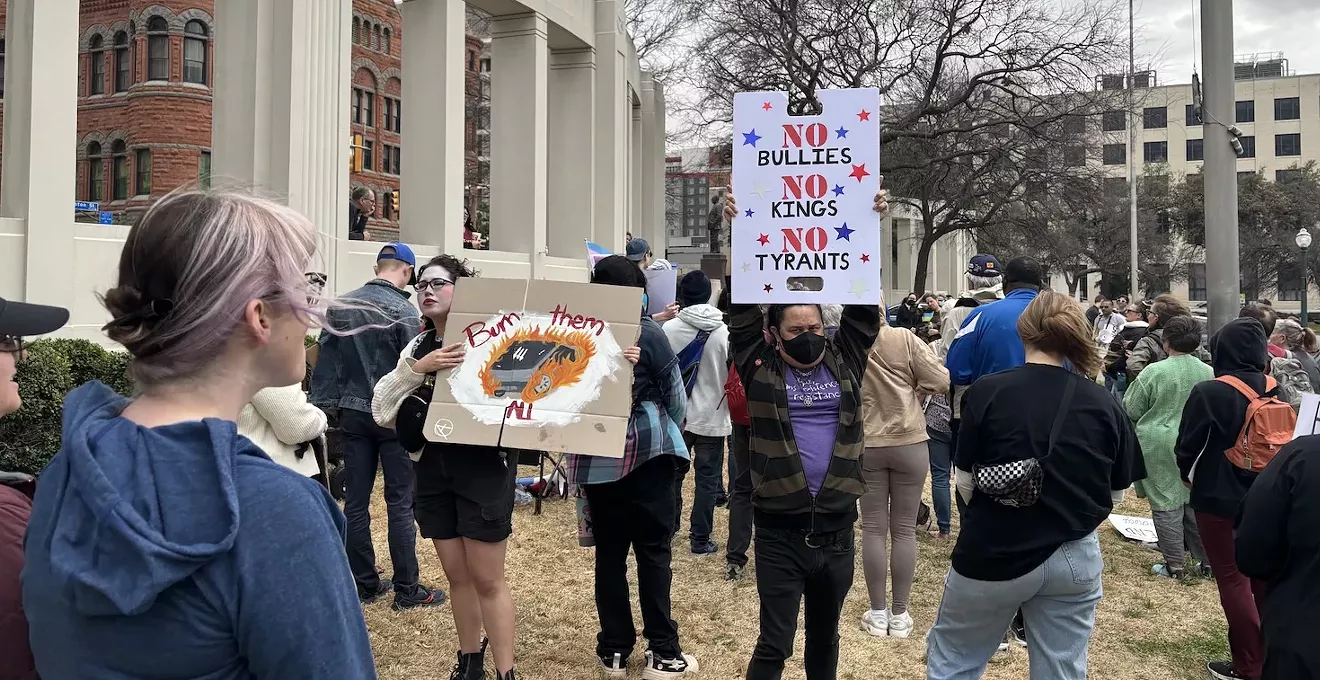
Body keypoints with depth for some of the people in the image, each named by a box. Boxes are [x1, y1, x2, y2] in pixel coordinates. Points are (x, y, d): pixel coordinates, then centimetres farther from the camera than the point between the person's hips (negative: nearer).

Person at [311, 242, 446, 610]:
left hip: (353, 413, 6)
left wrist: (327, 406, 8)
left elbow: (325, 359, 5)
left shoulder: (341, 306, 5)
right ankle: (406, 589, 6)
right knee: (400, 502, 1)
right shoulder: (402, 309, -12)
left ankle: (365, 583, 19)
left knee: (356, 501, 10)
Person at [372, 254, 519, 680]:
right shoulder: (418, 347, 7)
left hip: (483, 468, -5)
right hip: (432, 470, 5)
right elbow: (381, 408, -3)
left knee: (487, 579, 2)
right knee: (457, 575, 17)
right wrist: (416, 369, -16)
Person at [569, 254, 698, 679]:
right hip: (645, 452, -4)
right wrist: (668, 435, 19)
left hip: (594, 456, 4)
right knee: (654, 551, 3)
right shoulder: (648, 334, -7)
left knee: (609, 552, 10)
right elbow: (676, 399, 1)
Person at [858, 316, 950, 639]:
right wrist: (912, 391, 8)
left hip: (864, 446, 1)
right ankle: (899, 615, 16)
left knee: (873, 529, 9)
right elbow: (941, 381, -9)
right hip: (909, 443, 0)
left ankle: (878, 613, 16)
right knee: (905, 529, 9)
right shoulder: (905, 339, -10)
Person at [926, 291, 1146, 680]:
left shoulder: (987, 391, -13)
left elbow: (965, 484, -6)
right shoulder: (1105, 405, -5)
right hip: (1075, 558, 3)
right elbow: (1116, 493, 4)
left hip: (993, 553, -3)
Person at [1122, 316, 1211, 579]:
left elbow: (1131, 410, -5)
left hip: (1160, 446, -5)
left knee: (1166, 503, 3)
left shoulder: (1154, 372, -14)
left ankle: (1175, 564, 8)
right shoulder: (1208, 372, 0)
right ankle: (1205, 560, 22)